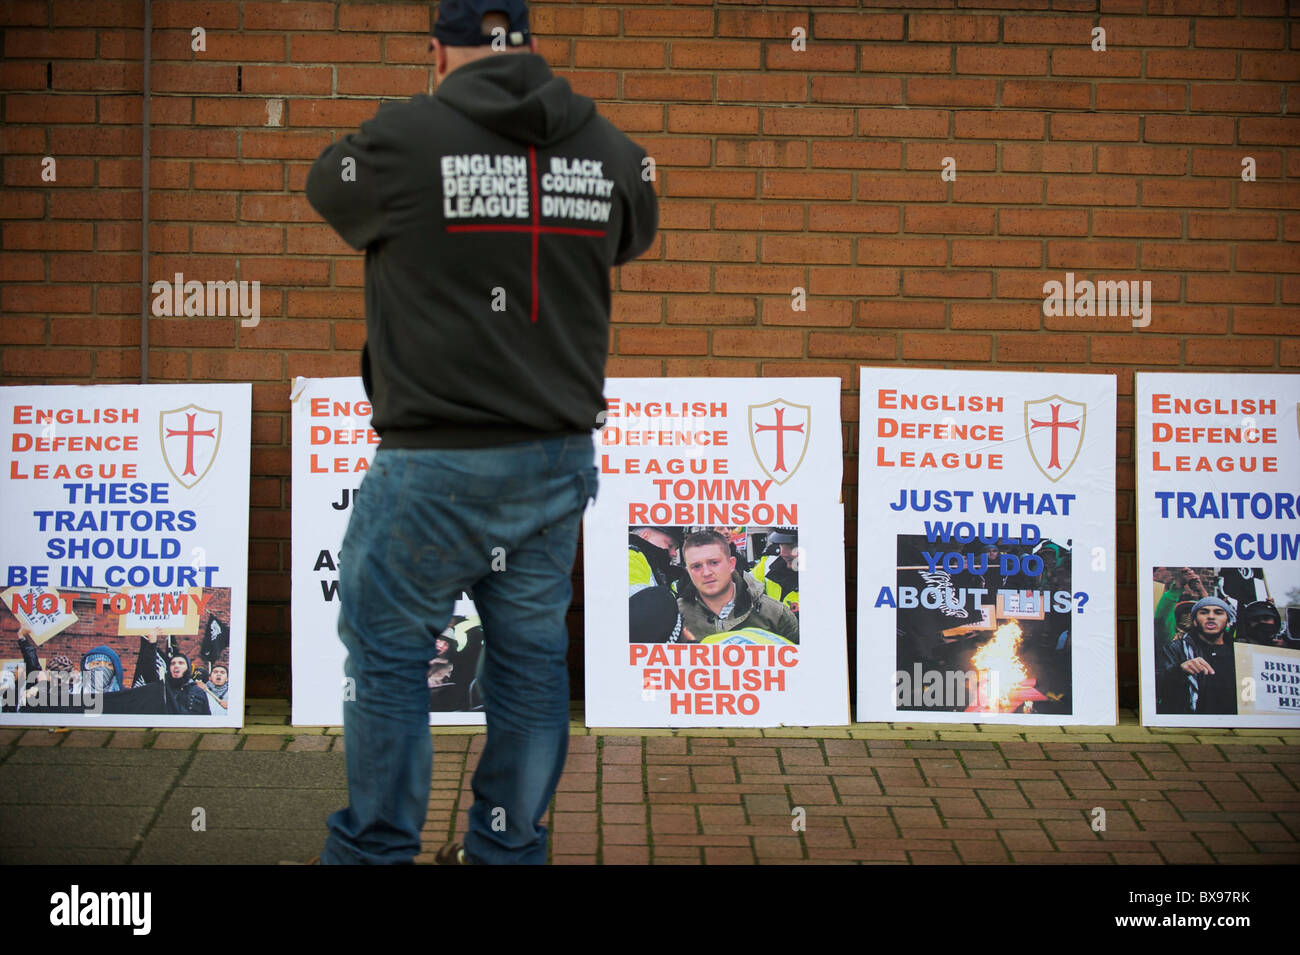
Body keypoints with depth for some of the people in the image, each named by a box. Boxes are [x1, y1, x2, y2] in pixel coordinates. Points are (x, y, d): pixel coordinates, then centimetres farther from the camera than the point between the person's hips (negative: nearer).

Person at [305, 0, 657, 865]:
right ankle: (511, 847, 24)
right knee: (532, 657, 14)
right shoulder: (608, 149, 2)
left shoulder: (403, 138, -11)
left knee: (388, 651, 10)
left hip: (437, 467, -4)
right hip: (559, 459, 5)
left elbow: (330, 188, 10)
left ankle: (377, 849, 18)